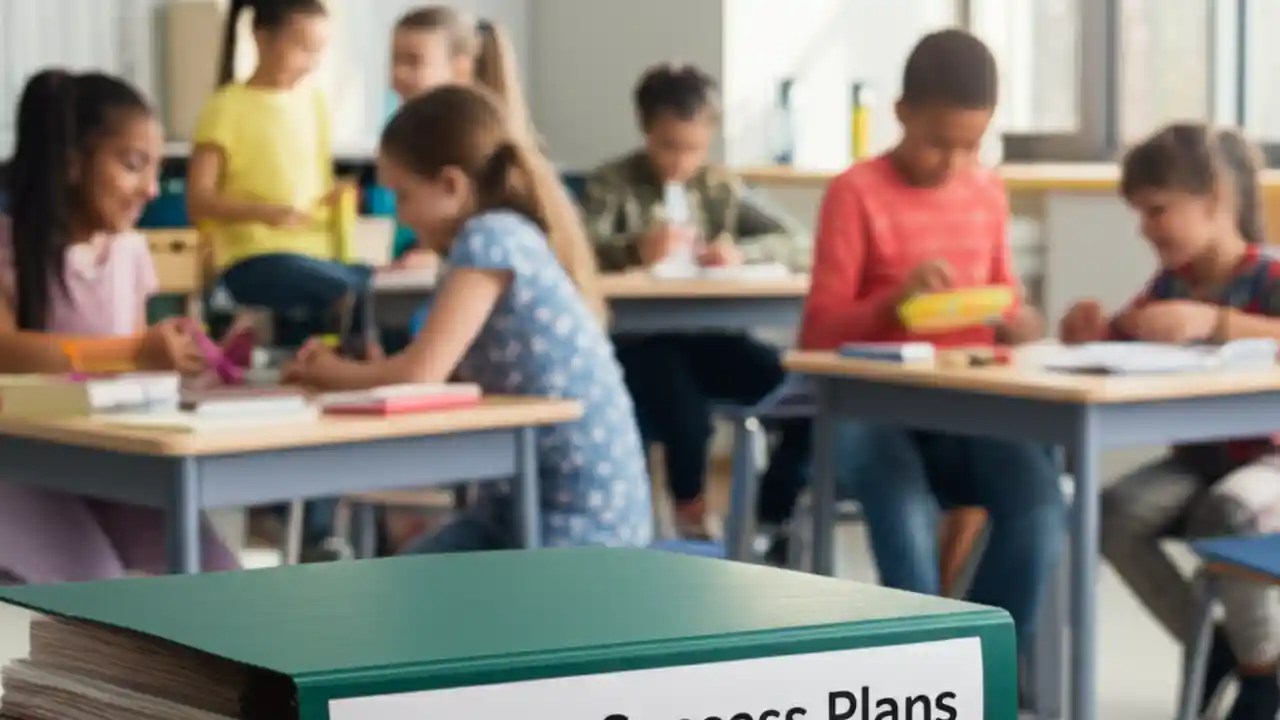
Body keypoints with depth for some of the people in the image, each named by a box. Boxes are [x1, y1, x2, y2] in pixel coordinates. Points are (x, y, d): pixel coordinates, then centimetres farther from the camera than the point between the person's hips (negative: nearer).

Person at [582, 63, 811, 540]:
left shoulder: (721, 188, 12)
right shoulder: (613, 185, 1)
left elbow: (798, 244, 6)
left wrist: (742, 253, -15)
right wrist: (637, 250, -37)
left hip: (708, 335, 4)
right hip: (639, 341, -4)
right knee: (687, 417, -34)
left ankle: (770, 521, 4)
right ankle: (691, 515, -3)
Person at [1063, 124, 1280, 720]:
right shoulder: (1168, 284, 6)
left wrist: (1214, 321, -42)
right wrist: (1092, 331, -10)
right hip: (1195, 457, 6)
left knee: (1229, 511, -38)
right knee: (1114, 515, -23)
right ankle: (1210, 644, -1)